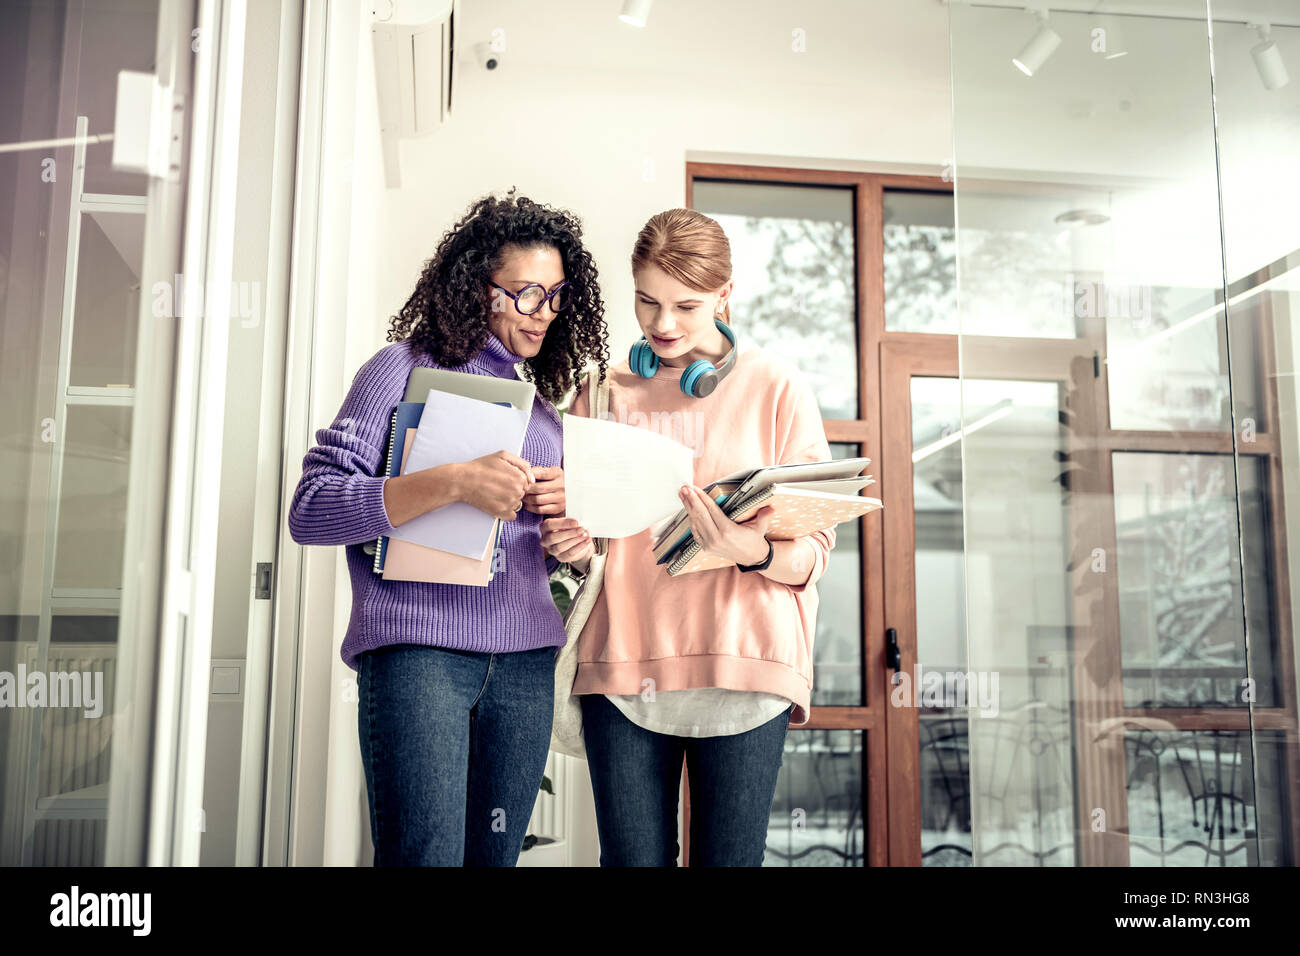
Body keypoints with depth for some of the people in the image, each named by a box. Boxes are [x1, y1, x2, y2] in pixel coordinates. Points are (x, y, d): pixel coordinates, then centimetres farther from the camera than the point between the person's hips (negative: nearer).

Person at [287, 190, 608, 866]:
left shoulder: (542, 399, 19)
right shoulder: (407, 367, 1)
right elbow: (309, 510, -8)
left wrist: (564, 510, 3)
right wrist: (451, 483, -19)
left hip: (525, 659, 6)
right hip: (418, 649, -5)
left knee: (494, 856, 6)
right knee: (424, 855, -11)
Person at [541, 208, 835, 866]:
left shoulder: (776, 388, 5)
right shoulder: (604, 395, 13)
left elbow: (814, 552, 2)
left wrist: (753, 553, -20)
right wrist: (572, 545, -4)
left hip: (742, 664, -2)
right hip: (623, 663, 2)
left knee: (728, 859, -1)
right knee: (632, 857, 1)